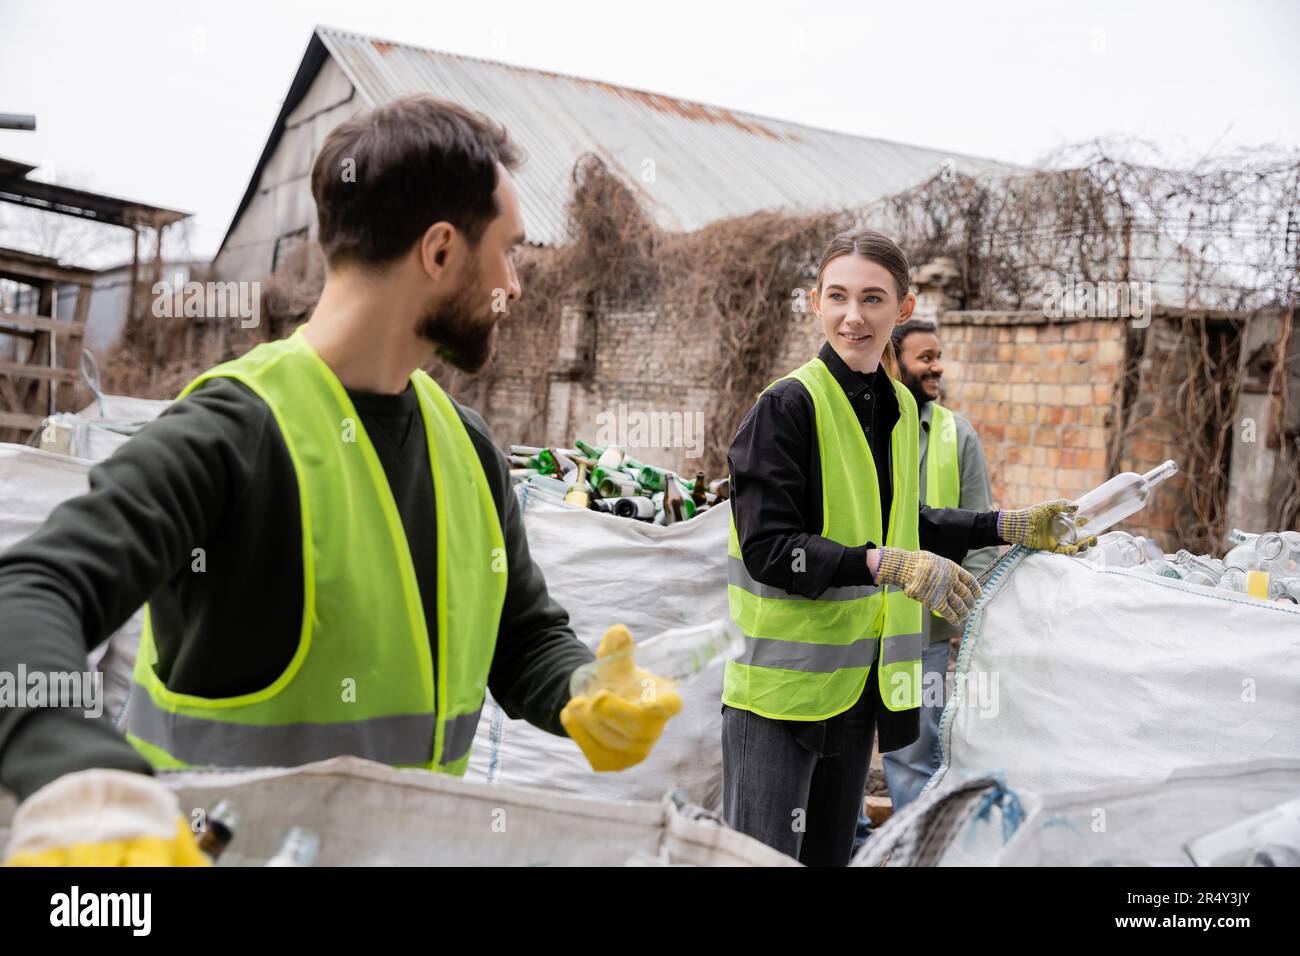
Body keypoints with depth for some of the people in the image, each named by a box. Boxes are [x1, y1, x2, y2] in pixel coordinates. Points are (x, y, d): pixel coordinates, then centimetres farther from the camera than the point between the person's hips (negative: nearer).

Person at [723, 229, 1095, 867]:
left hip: (860, 681, 8)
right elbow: (767, 549, -19)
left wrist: (1008, 527, 16)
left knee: (830, 852, 19)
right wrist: (885, 564, -27)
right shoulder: (788, 405, -15)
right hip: (782, 683, -7)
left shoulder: (900, 409, 10)